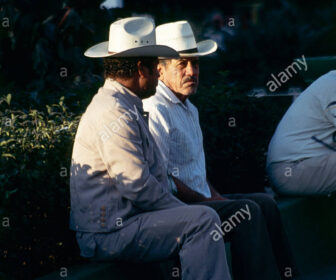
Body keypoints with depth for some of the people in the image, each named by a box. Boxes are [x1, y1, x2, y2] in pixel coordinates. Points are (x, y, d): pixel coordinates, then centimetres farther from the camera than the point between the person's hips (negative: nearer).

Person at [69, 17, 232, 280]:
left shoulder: (128, 108, 18)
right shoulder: (113, 114, -17)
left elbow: (150, 175, 18)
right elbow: (137, 185, -21)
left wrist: (182, 209, 6)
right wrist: (184, 211, -10)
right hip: (108, 232, -11)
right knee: (202, 220, -21)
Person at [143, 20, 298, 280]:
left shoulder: (190, 109, 18)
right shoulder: (154, 110, -15)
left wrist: (216, 196, 9)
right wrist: (206, 201, -14)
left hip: (199, 200, 10)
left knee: (265, 203, 1)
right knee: (246, 211, -20)